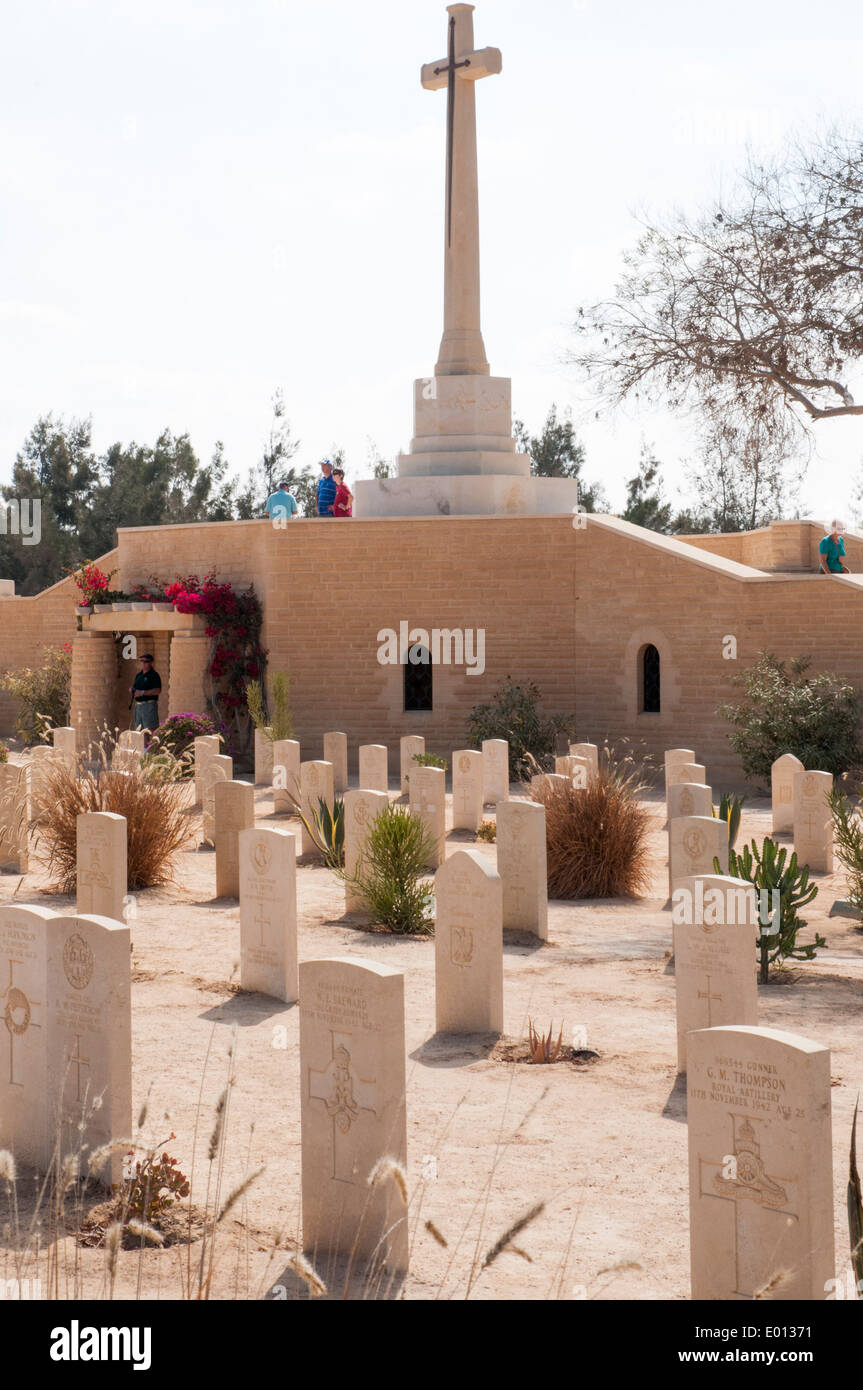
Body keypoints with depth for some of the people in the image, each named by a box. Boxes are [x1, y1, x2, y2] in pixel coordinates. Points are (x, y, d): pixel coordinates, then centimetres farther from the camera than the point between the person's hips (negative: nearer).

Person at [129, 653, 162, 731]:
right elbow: (133, 686, 29)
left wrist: (142, 693, -20)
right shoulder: (139, 675, 17)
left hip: (149, 705, -8)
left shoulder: (154, 675, -7)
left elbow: (158, 691, -17)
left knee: (150, 730, -13)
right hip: (138, 706, 8)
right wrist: (131, 688, 4)